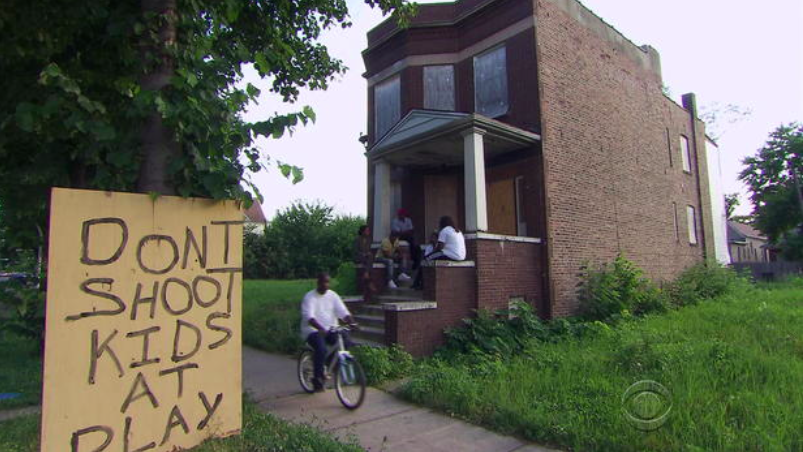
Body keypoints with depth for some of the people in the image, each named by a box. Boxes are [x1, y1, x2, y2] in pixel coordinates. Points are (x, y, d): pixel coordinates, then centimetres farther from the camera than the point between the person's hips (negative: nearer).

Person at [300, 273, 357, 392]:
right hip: (312, 330, -4)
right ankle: (318, 379, -13)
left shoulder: (333, 295, 5)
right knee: (321, 349, -32)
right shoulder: (309, 297, -8)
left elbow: (343, 312, -3)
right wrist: (321, 328, -40)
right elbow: (309, 317, -22)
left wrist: (351, 322, -24)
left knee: (347, 344, -21)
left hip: (330, 329, 4)